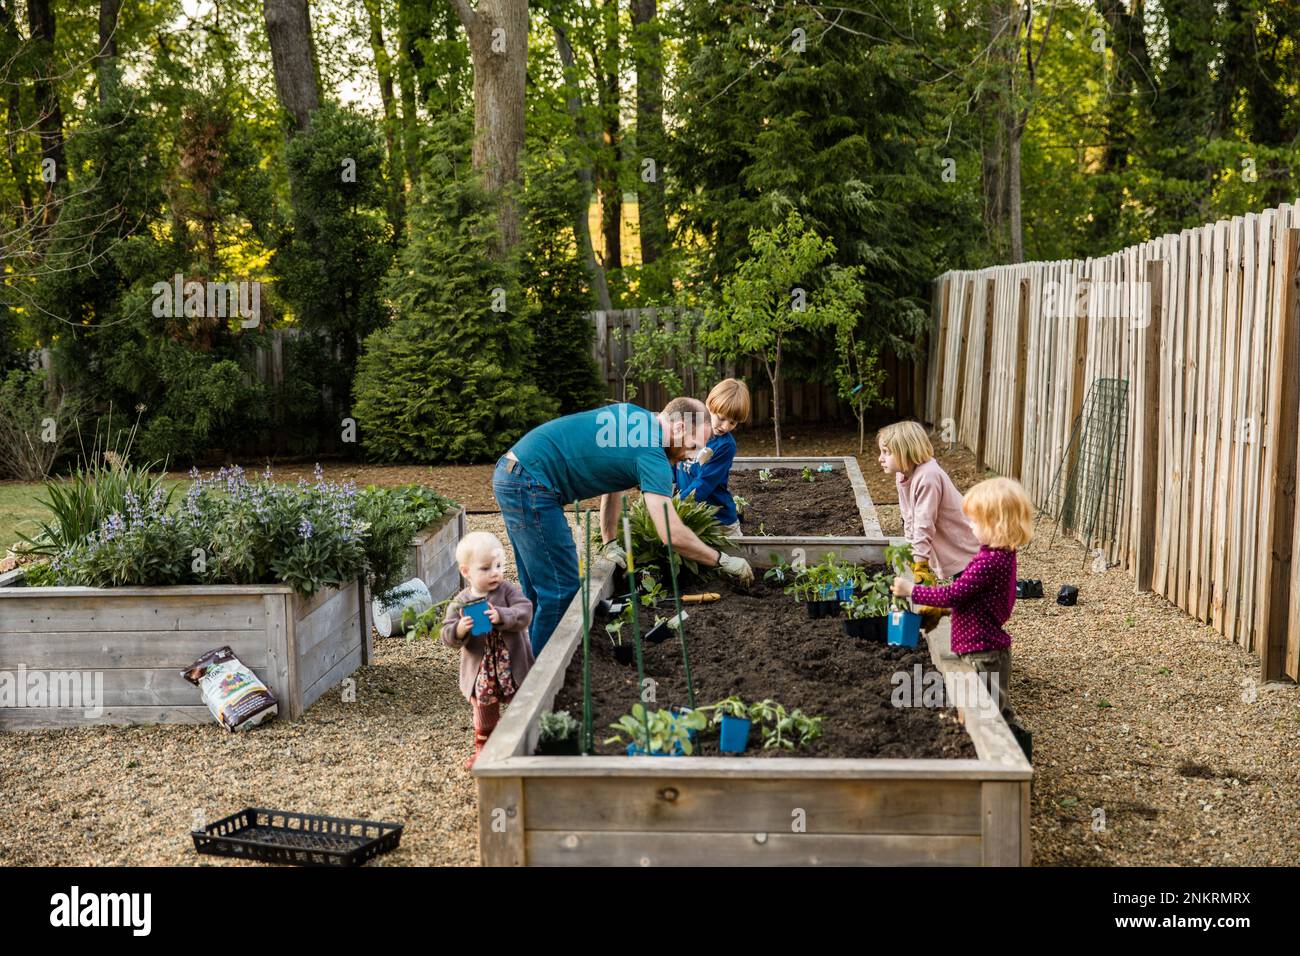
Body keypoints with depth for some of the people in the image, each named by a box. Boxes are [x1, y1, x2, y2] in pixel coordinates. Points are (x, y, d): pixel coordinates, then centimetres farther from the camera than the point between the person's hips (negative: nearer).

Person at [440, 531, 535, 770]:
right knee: (484, 714, 17)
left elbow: (524, 613, -21)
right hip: (481, 672, 1)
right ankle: (483, 748, 36)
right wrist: (459, 630, -28)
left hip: (514, 667, -1)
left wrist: (502, 617, -35)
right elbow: (448, 635, -7)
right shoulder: (460, 603, -6)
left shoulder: (508, 590, -8)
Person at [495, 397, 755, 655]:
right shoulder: (652, 455, -16)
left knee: (538, 590, 18)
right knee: (562, 591, -6)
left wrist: (609, 542, 18)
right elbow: (672, 534, -20)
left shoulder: (635, 416, 12)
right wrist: (723, 561, -9)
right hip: (530, 486, -10)